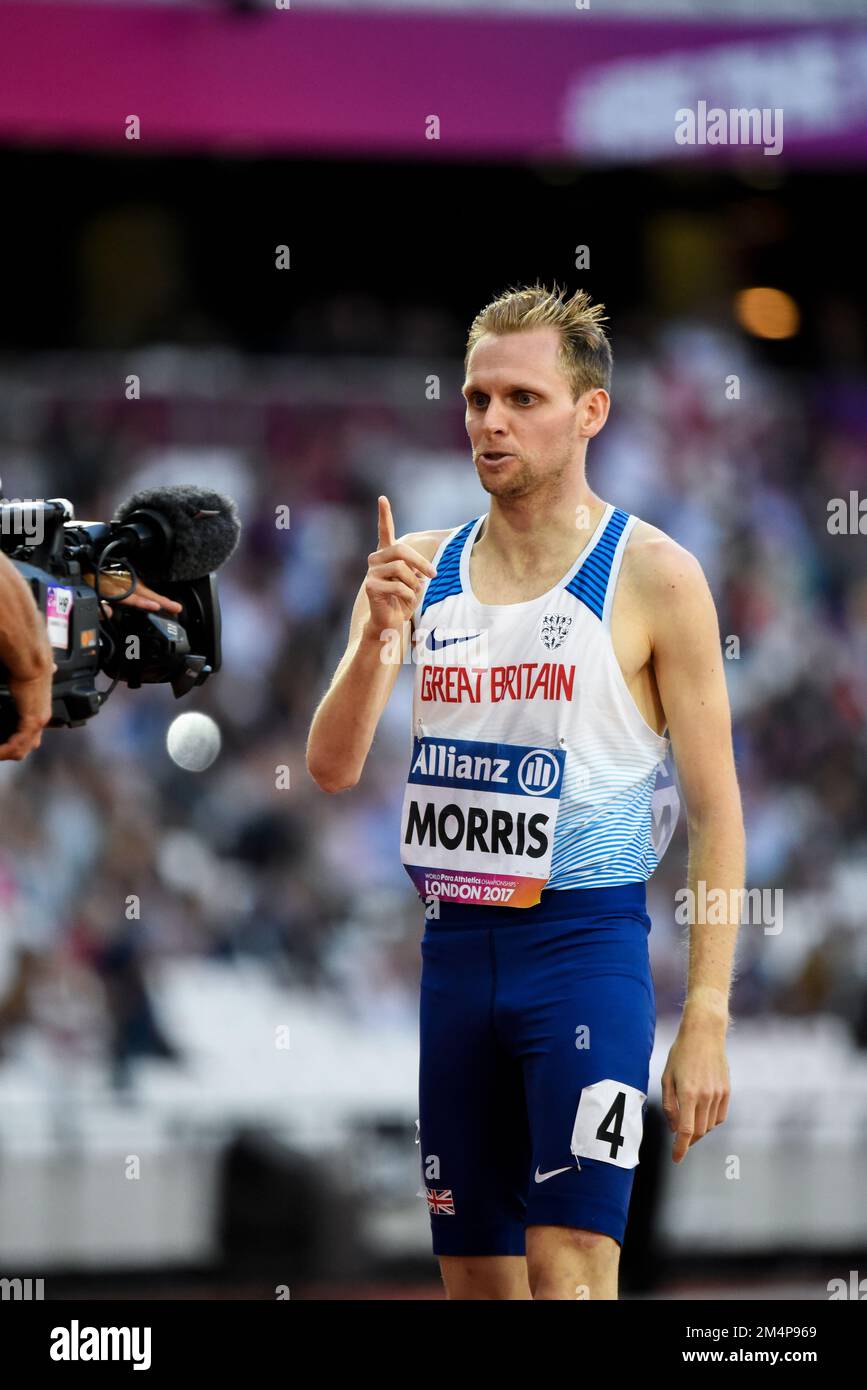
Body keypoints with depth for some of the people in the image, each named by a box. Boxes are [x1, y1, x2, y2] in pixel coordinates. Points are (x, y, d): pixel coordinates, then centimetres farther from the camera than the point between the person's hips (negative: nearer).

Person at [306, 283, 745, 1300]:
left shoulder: (652, 577, -4)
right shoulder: (420, 568, 9)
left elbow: (716, 810, -4)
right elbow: (332, 768, 4)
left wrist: (706, 1021, -10)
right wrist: (377, 635, -15)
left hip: (586, 946, -5)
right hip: (454, 947, 5)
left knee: (569, 1271, -15)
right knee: (474, 1273, 8)